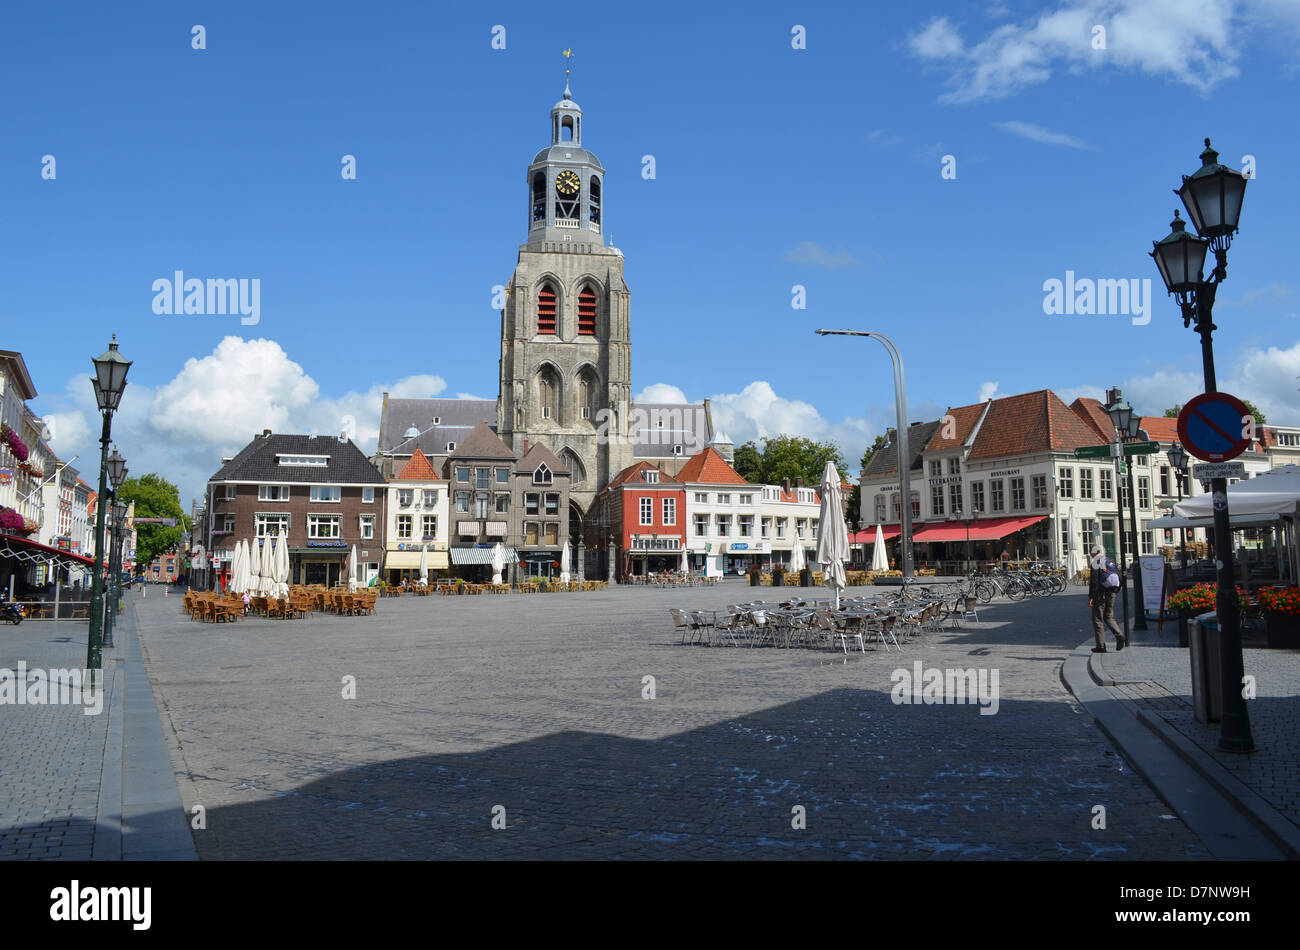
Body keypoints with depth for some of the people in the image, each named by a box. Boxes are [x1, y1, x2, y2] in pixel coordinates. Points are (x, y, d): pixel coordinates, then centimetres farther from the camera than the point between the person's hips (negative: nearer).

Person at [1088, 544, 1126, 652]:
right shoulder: (1111, 562, 13)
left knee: (1097, 619, 1)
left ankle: (1101, 646, 0)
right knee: (1109, 617, 18)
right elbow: (1119, 577, 14)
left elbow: (1094, 581, -16)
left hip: (1100, 594, -6)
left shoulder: (1095, 563, -10)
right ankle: (1120, 635, -5)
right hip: (1111, 594, 7)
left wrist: (1090, 597, -16)